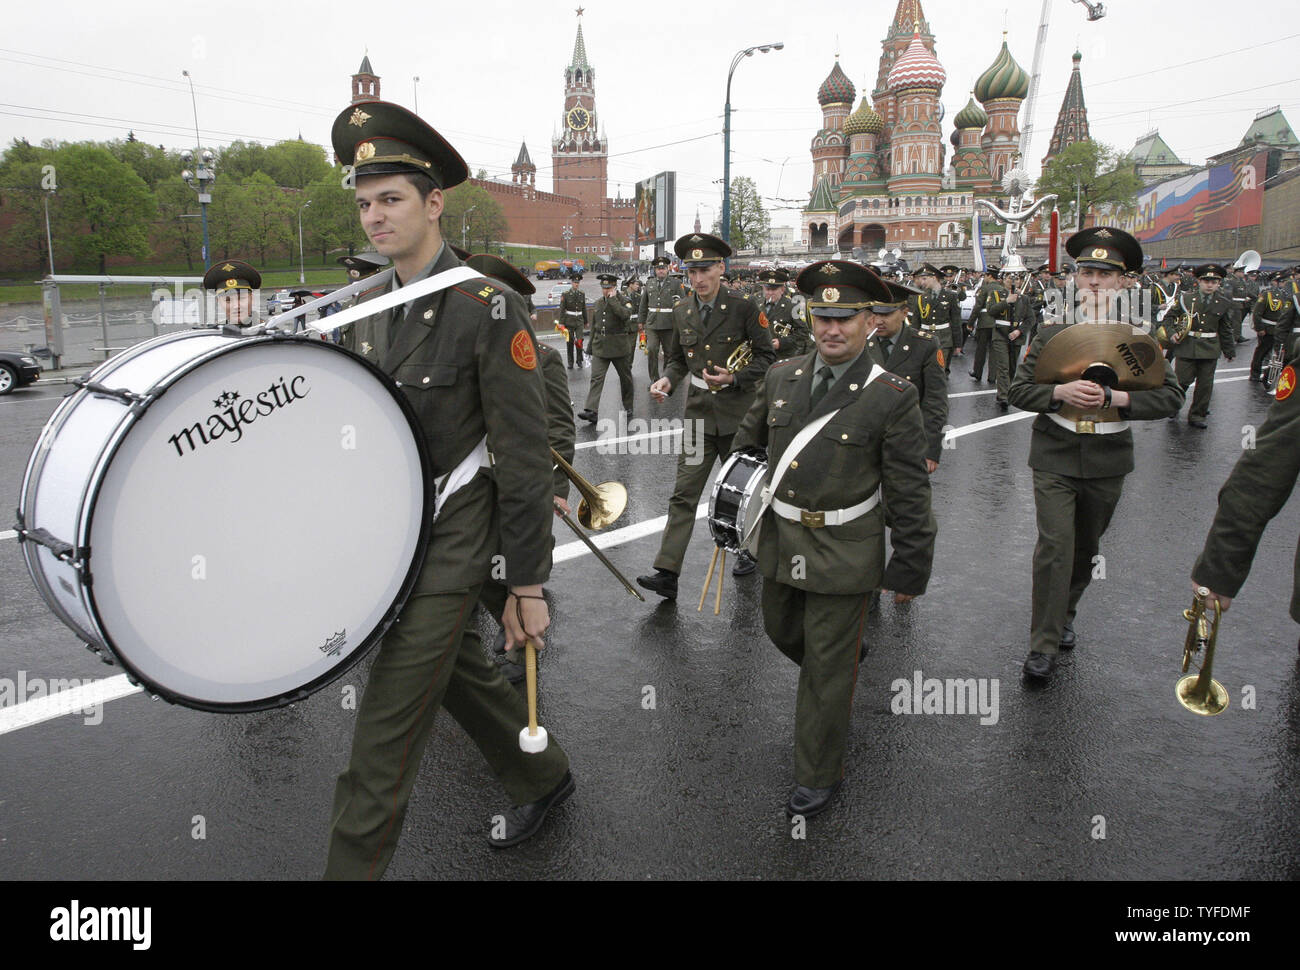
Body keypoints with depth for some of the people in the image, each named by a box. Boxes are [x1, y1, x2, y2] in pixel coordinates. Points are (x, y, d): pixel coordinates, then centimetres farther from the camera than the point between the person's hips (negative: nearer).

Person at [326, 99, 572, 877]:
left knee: (385, 742, -2)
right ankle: (544, 780, 48)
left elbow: (525, 458, -17)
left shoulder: (489, 310, -17)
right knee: (462, 676, 24)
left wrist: (528, 586, -15)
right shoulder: (369, 309, 6)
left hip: (449, 549, -8)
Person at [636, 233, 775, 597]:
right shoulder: (681, 311, 5)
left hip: (737, 413, -3)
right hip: (699, 414, 3)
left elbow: (766, 356, -3)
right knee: (684, 493, -4)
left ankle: (749, 550, 37)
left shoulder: (743, 308, -7)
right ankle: (667, 573, -7)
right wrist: (667, 380, -5)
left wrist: (734, 378, -19)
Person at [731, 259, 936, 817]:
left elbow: (909, 494, -10)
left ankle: (818, 776, 26)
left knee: (828, 666, 6)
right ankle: (842, 668, 56)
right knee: (782, 631, 24)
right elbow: (747, 443, 16)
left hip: (842, 553, -5)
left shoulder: (892, 397, -14)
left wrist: (910, 570, -8)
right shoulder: (781, 378, -1)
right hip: (779, 542, 5)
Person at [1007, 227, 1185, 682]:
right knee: (1054, 547, -10)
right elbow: (1018, 390, -1)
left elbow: (1171, 396, -5)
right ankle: (1044, 644, -2)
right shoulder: (1051, 333, 1)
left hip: (1107, 464, 2)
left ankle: (1064, 615, 40)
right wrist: (1061, 392, -21)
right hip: (1054, 460, -1)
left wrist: (1113, 398, -21)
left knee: (1086, 549, 16)